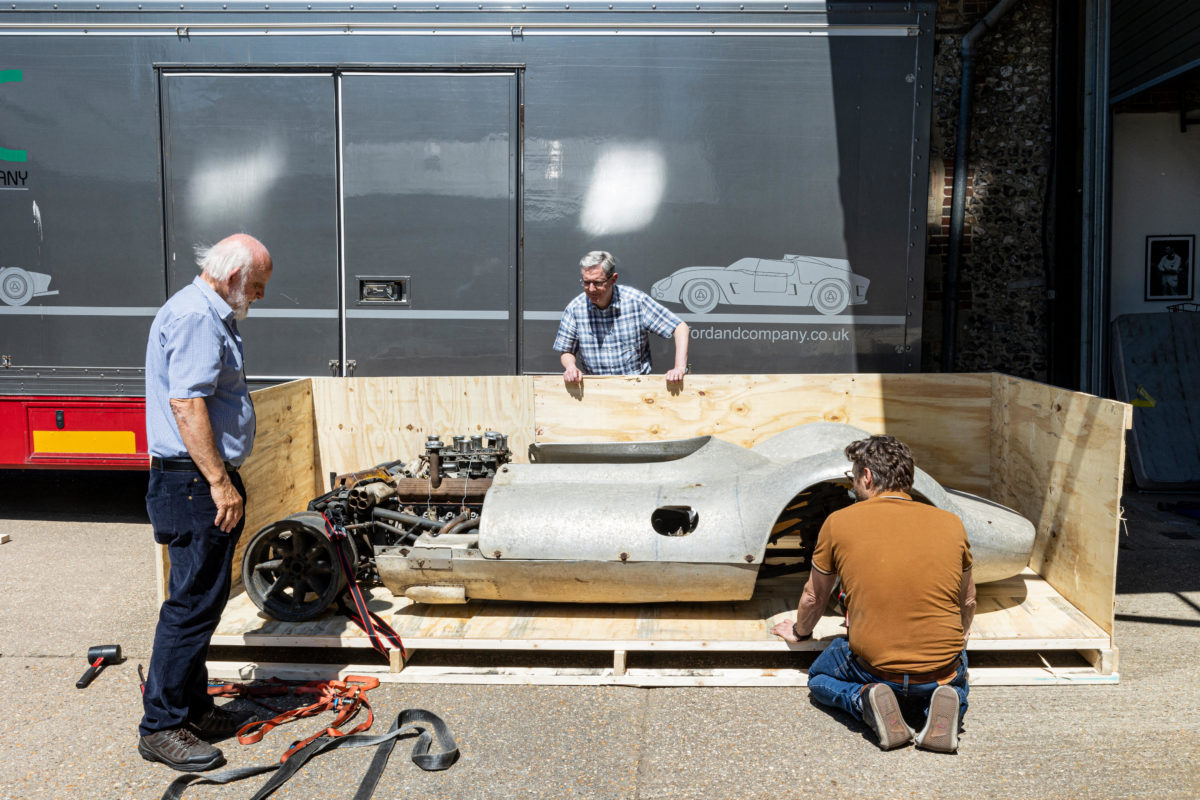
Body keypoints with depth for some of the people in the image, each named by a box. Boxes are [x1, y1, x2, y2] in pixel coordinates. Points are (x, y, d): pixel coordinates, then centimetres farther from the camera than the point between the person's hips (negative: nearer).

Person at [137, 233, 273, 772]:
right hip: (194, 484, -11)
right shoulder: (195, 316, -15)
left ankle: (193, 707, 27)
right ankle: (161, 727, 5)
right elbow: (186, 404, -24)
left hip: (202, 484, 11)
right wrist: (220, 482, -24)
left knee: (202, 601, 16)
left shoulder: (208, 314, 19)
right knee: (194, 603, -5)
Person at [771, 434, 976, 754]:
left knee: (819, 678, 30)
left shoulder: (838, 523, -4)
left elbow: (814, 597, 12)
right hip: (942, 668, 2)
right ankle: (940, 704, 3)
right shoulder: (952, 524, 1)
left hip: (873, 666, -2)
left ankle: (865, 699, -2)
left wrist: (800, 631, 35)